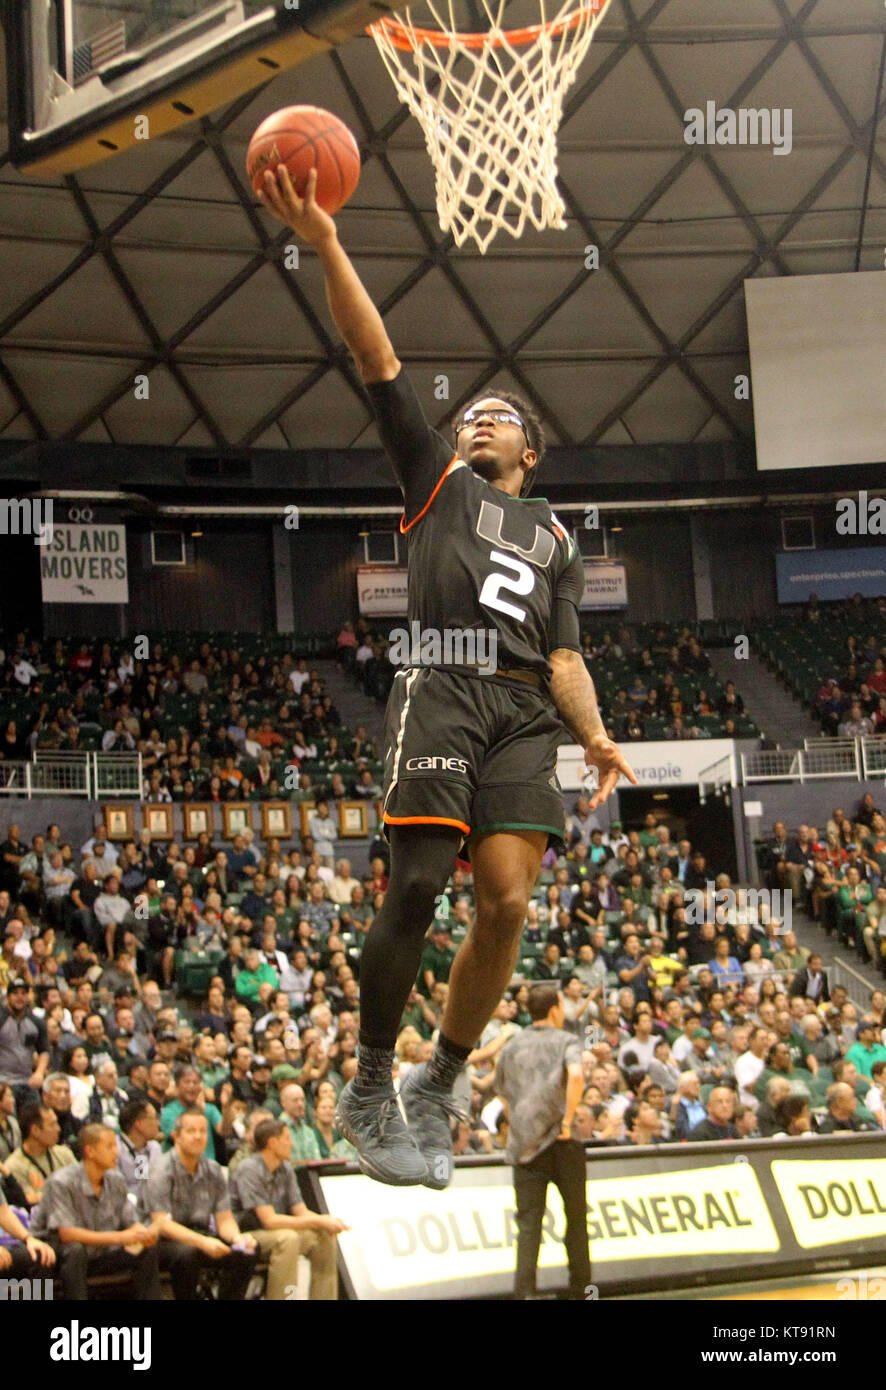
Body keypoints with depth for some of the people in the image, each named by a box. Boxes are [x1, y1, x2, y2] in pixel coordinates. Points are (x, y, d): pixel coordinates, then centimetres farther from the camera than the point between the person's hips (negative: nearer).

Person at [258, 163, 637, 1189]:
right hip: (442, 686, -3)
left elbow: (563, 652, 20)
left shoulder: (555, 539, 31)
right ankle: (368, 1093, 0)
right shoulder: (436, 478, 23)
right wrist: (325, 246, 0)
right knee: (415, 892, -13)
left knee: (507, 902, -10)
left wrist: (594, 736, 0)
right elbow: (377, 359, 11)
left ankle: (437, 1089, 5)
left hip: (526, 709, 3)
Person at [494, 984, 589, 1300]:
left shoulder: (511, 1047, 14)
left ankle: (524, 1292, -13)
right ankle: (579, 1289, 15)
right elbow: (576, 1074, -20)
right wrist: (567, 1122, -14)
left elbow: (502, 1095, 19)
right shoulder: (566, 1041, 0)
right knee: (576, 1217, 12)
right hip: (561, 1143, -3)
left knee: (528, 1223, 0)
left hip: (523, 1144, 3)